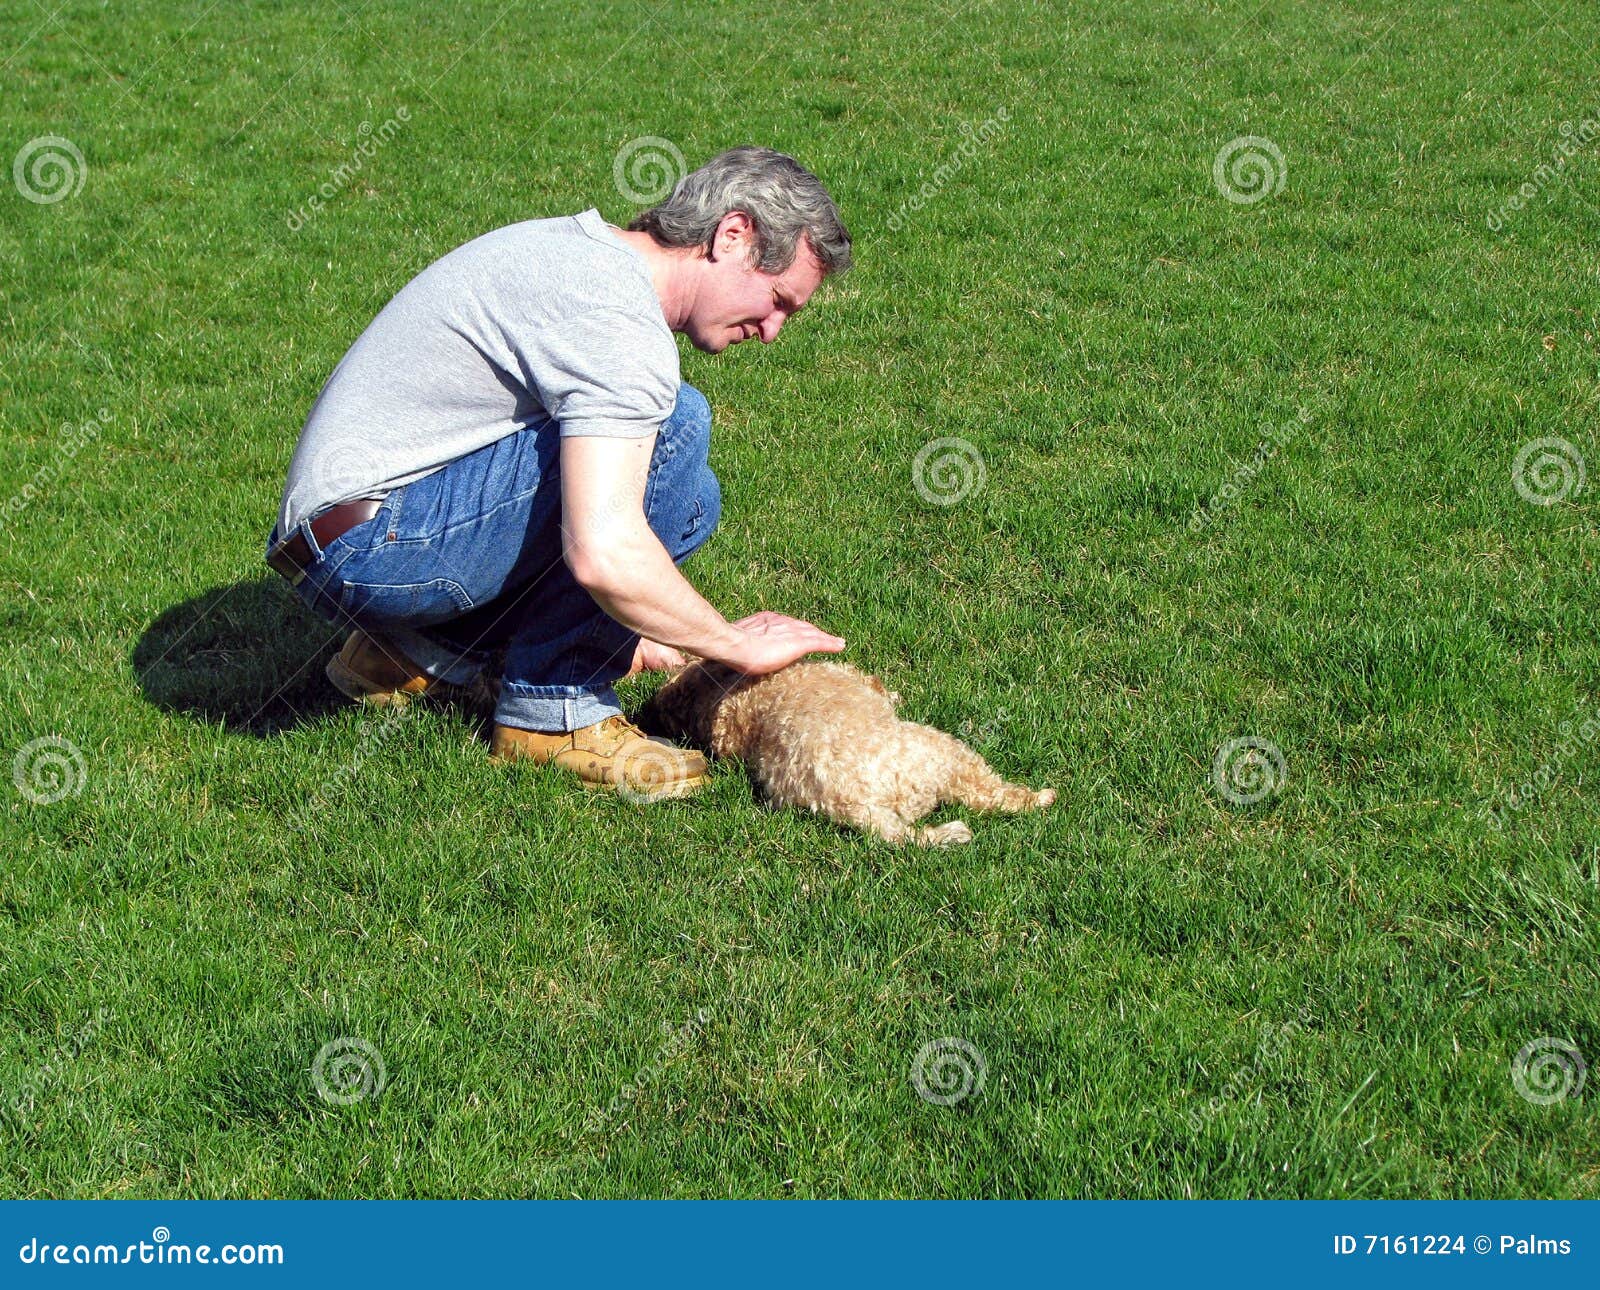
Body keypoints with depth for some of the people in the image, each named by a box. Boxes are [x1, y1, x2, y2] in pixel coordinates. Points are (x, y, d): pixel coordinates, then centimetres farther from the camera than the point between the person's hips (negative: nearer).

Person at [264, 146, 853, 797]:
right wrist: (738, 645, -14)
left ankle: (416, 651, 13)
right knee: (673, 426, -19)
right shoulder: (618, 318, -19)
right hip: (375, 543, -10)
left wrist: (627, 629, 22)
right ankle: (554, 708, -10)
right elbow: (604, 556, -29)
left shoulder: (579, 247, 13)